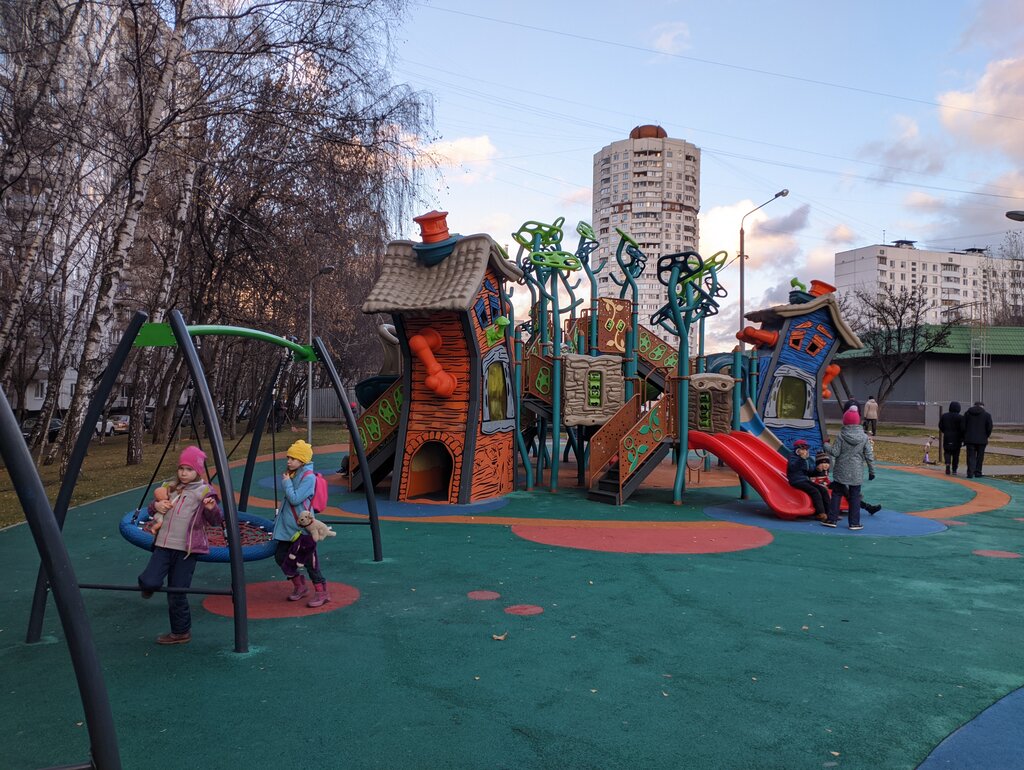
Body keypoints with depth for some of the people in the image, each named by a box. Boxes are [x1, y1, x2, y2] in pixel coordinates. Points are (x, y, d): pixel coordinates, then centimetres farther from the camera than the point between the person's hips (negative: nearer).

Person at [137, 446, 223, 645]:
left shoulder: (204, 491, -2)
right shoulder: (170, 487, 12)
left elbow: (216, 521, -8)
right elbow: (152, 510, 23)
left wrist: (212, 508, -30)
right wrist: (156, 505, -1)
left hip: (186, 550, -4)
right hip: (163, 546, 4)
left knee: (177, 593, 1)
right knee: (149, 582, -17)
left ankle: (181, 632, 21)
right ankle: (148, 587, 20)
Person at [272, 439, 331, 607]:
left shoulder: (308, 476, -16)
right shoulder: (292, 474, 11)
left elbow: (295, 498, -22)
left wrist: (286, 482, -12)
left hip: (303, 527, -9)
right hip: (288, 526, 9)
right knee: (280, 556, 9)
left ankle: (321, 592, 7)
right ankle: (300, 586, 26)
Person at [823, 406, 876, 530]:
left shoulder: (841, 436, -10)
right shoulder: (864, 437, -4)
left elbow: (835, 452, -10)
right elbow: (869, 456, -1)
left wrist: (827, 446, 9)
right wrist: (872, 471, 8)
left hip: (841, 471, -1)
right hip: (856, 473, 1)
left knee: (836, 494, 9)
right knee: (855, 497, 8)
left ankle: (832, 519, 10)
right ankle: (854, 523, 9)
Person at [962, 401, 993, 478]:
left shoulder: (967, 413, 5)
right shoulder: (987, 415, -1)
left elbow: (963, 426, 2)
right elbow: (989, 428, -4)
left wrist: (964, 437, 9)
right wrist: (986, 436, 12)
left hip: (970, 439, 1)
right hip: (981, 439, -1)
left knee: (971, 456, 1)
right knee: (980, 456, 10)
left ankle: (970, 473, -8)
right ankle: (977, 473, 12)